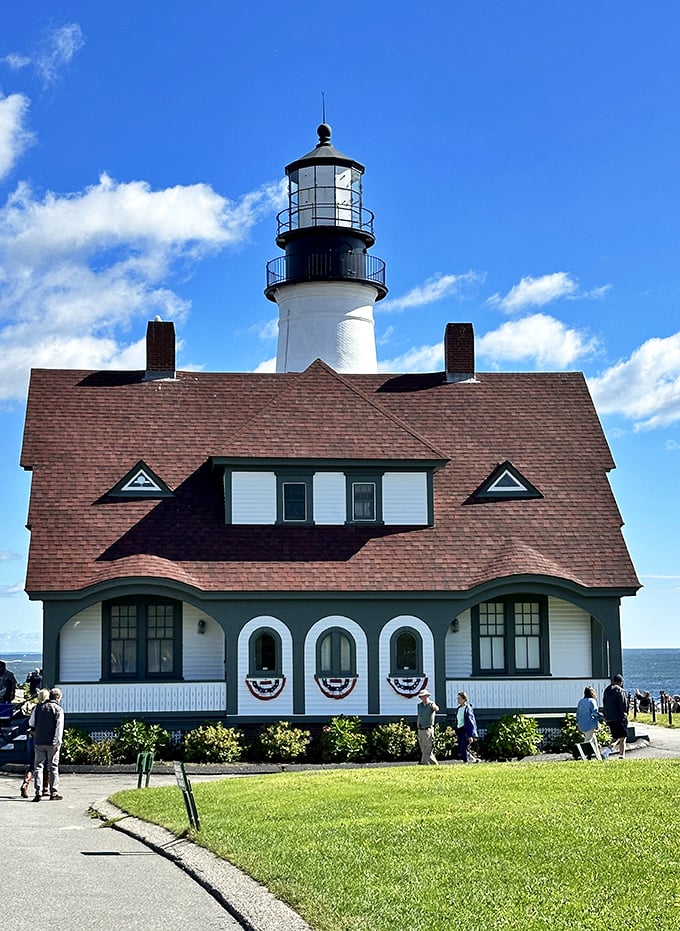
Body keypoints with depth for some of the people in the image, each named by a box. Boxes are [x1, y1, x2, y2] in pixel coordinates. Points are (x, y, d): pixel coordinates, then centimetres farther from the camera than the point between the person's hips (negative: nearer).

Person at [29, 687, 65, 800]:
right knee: (53, 767, 4)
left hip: (39, 741, 3)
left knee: (38, 766, 6)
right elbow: (59, 728, -13)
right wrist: (58, 743, -14)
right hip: (52, 743, -3)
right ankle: (54, 793, 7)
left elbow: (31, 723, 15)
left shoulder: (38, 707, 7)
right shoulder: (59, 710, -6)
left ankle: (37, 792, -1)